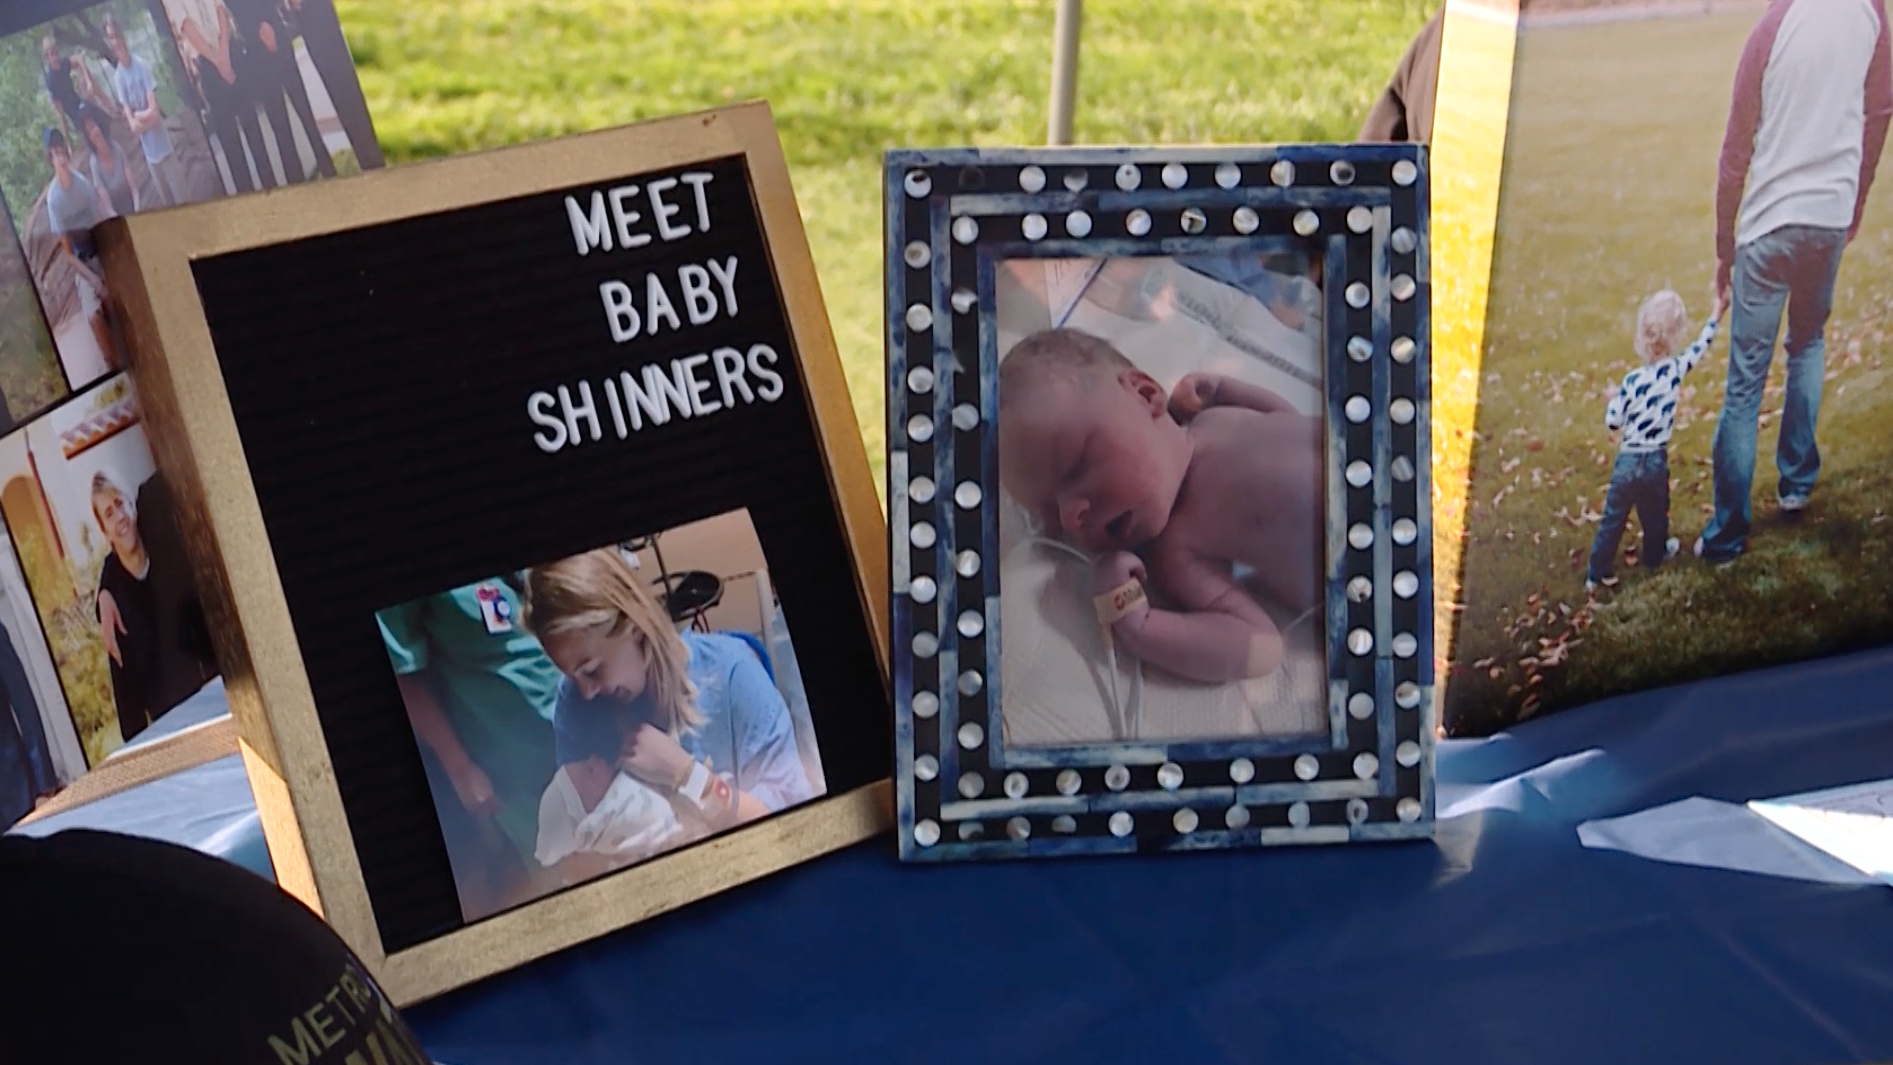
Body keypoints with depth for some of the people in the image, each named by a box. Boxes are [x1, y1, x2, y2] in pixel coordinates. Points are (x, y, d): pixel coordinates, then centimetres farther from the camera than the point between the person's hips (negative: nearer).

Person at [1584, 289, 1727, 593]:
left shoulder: (1632, 381, -19)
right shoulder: (1677, 369, -14)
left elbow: (1612, 422, -11)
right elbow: (1700, 346, 6)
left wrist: (1614, 397, 9)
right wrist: (1715, 317, 21)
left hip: (1627, 461, -2)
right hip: (1656, 461, 2)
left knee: (1613, 518, 8)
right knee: (1655, 514, 24)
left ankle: (1597, 573, 15)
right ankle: (1655, 554, 45)